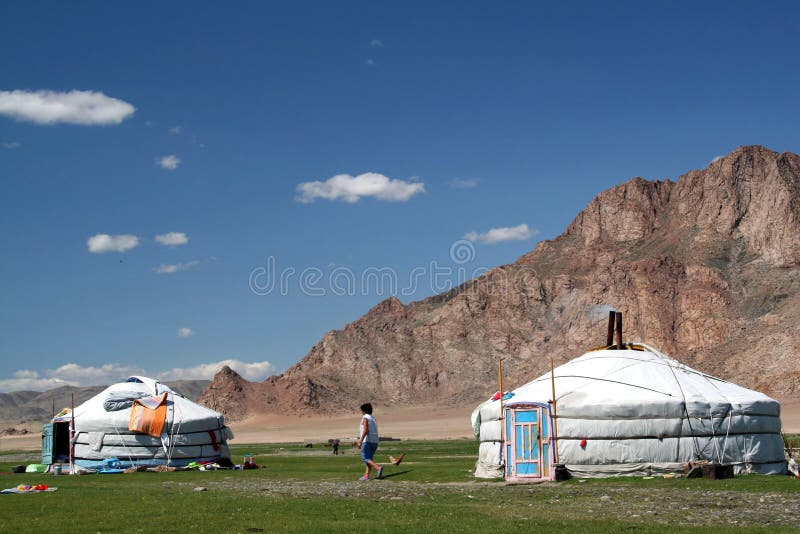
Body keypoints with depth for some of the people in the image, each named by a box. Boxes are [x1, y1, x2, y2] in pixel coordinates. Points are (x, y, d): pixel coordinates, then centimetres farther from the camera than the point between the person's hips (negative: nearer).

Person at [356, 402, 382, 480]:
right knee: (369, 458, 11)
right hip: (375, 441, 8)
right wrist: (360, 440, 33)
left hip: (367, 441, -8)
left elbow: (365, 430, -19)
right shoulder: (373, 418, 19)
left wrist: (361, 441, -24)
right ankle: (366, 475, 6)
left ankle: (378, 468, -27)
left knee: (366, 458, -7)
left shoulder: (365, 418, -6)